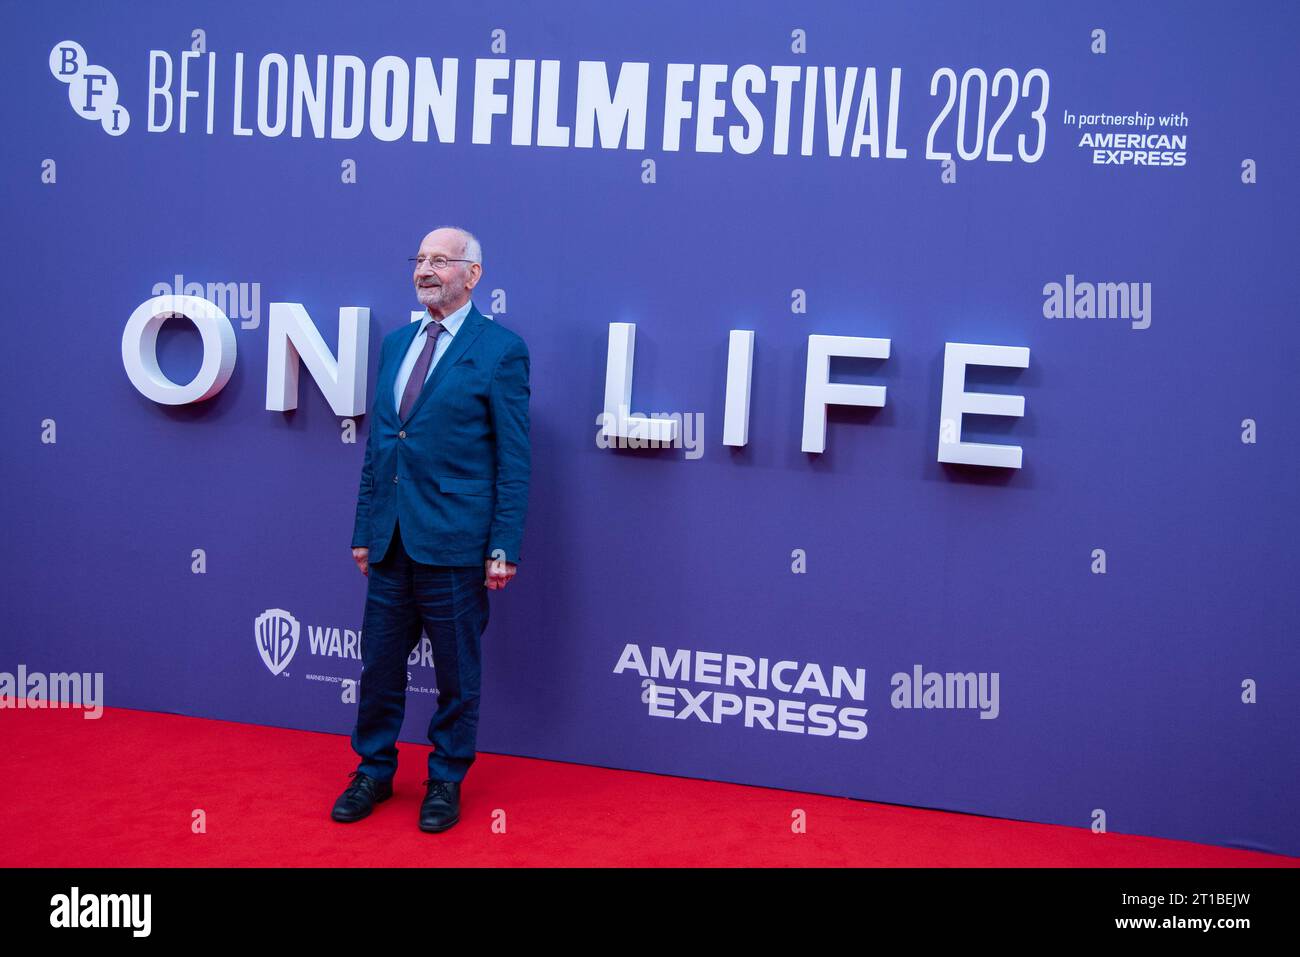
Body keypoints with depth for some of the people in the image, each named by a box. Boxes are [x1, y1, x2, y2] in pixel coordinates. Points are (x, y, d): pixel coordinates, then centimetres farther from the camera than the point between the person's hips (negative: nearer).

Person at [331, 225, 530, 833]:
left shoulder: (500, 350, -6)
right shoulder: (396, 343, 13)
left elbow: (513, 459, -8)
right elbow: (376, 444, 17)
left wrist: (504, 547, -12)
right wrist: (364, 528, 14)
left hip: (452, 542, -5)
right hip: (391, 538, 6)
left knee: (455, 671, 8)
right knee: (379, 663, 14)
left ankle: (446, 781, 26)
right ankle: (374, 771, 32)